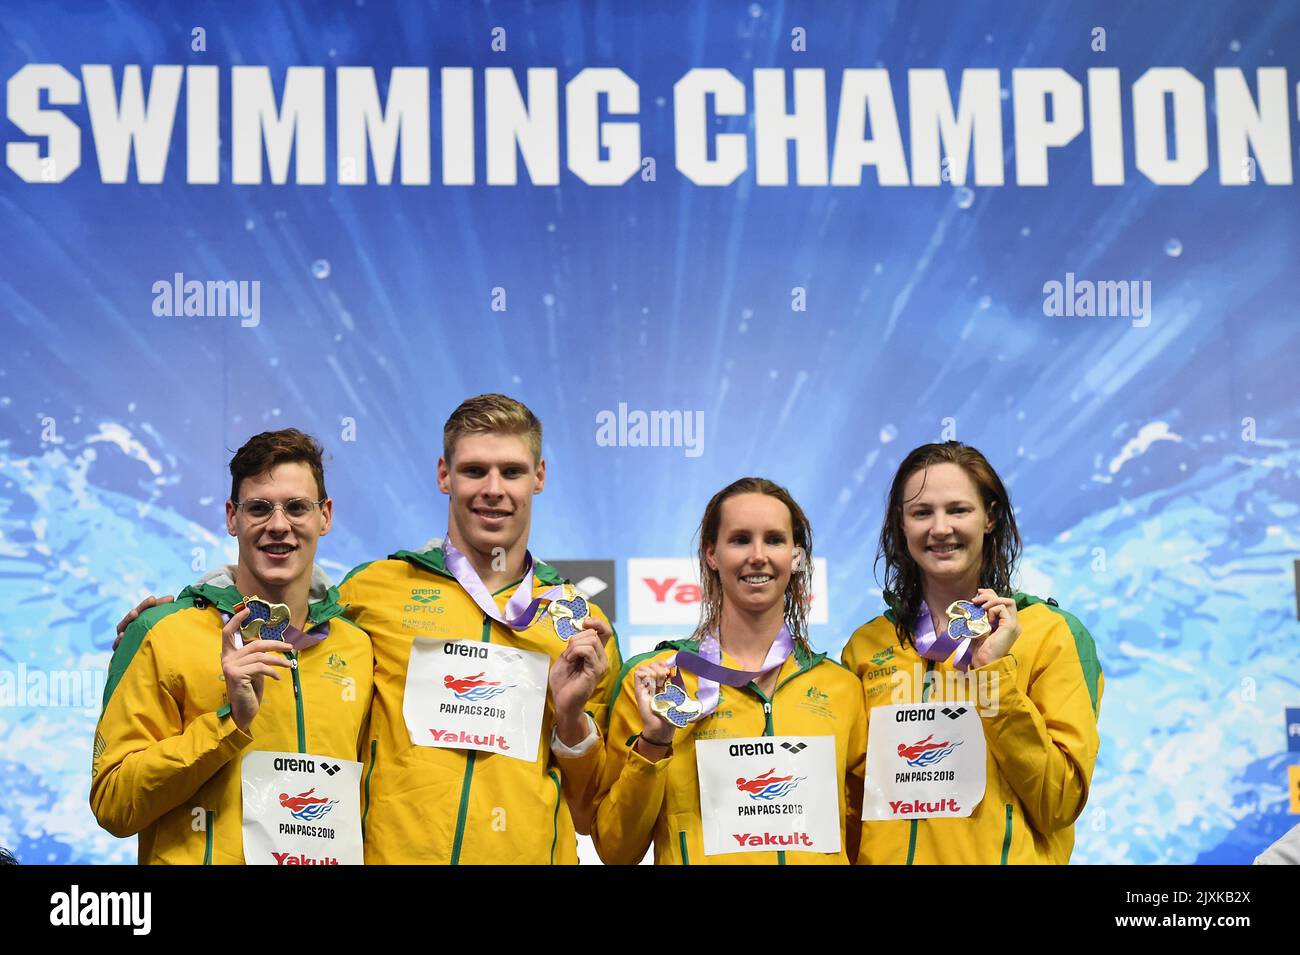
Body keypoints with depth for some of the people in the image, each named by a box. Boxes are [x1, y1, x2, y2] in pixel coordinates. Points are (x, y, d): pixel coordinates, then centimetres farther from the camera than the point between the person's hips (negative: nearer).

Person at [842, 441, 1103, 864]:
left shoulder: (1053, 634, -6)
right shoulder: (866, 646, 2)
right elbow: (849, 800, 9)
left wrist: (995, 671, -18)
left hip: (1004, 854, -2)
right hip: (886, 855, 3)